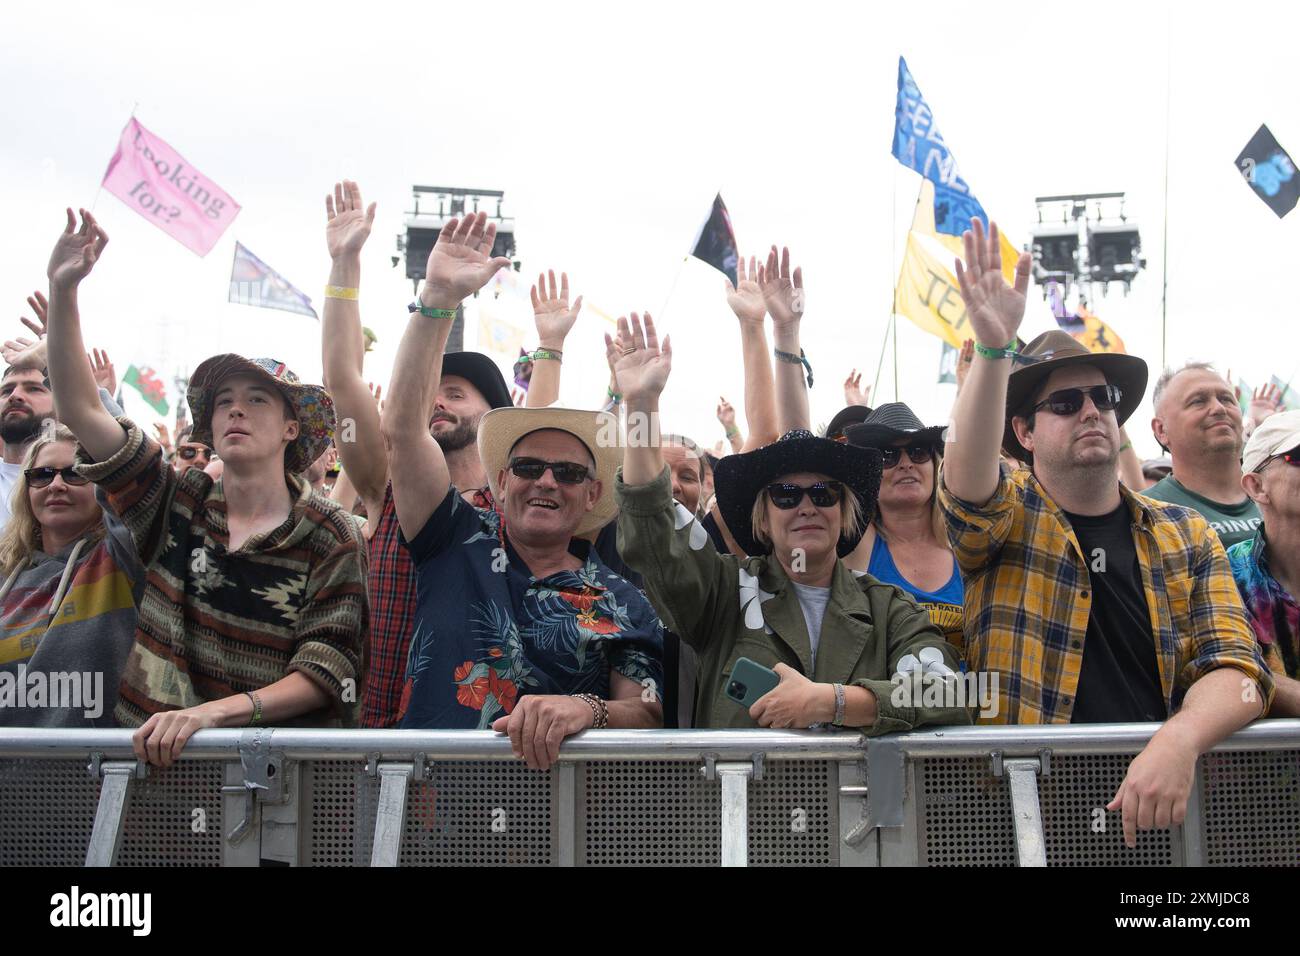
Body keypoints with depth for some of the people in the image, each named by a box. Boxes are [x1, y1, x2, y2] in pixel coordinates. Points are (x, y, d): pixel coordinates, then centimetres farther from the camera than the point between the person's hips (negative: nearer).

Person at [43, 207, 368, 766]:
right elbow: (78, 409, 6)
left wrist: (212, 712, -19)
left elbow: (325, 672, -6)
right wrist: (62, 289, -2)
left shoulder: (329, 538, 0)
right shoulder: (177, 505, 10)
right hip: (151, 755, 4)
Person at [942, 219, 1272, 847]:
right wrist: (993, 349, -31)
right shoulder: (1005, 519, 5)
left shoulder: (1187, 537, 12)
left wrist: (1180, 740, -19)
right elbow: (966, 479, -17)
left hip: (1160, 801, 3)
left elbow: (1235, 666, 2)